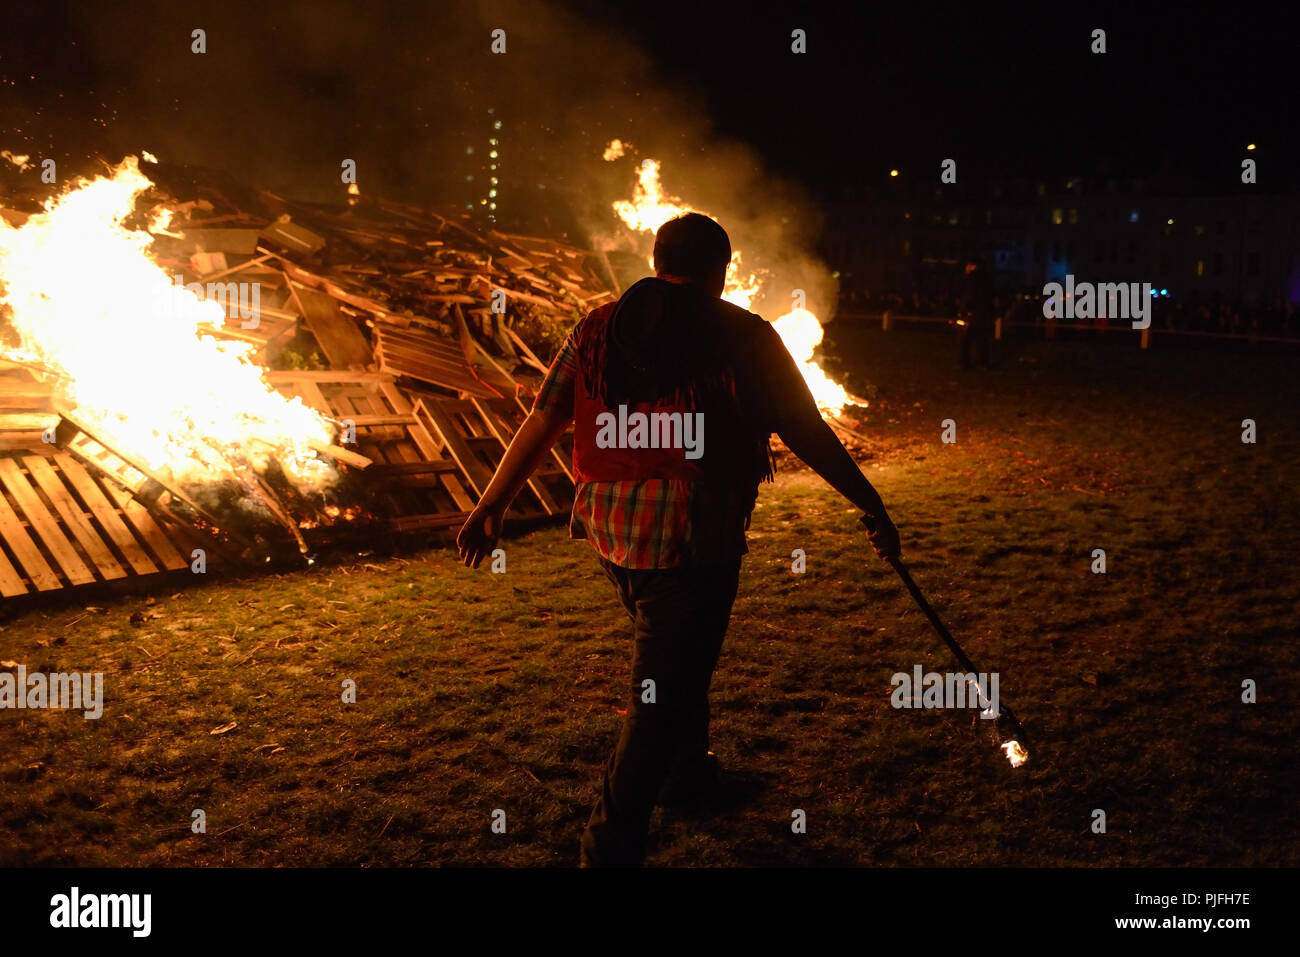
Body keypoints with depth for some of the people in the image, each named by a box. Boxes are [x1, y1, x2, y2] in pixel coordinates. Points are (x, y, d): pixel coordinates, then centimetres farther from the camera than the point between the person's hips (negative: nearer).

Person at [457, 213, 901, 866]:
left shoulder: (598, 329, 9)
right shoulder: (743, 337, -2)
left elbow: (540, 425, 9)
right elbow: (809, 435, 0)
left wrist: (491, 508, 18)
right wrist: (872, 509, 10)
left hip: (608, 526, 6)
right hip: (692, 538, -6)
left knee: (672, 646, 30)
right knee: (662, 692, 0)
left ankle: (689, 761, 50)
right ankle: (610, 847, -1)